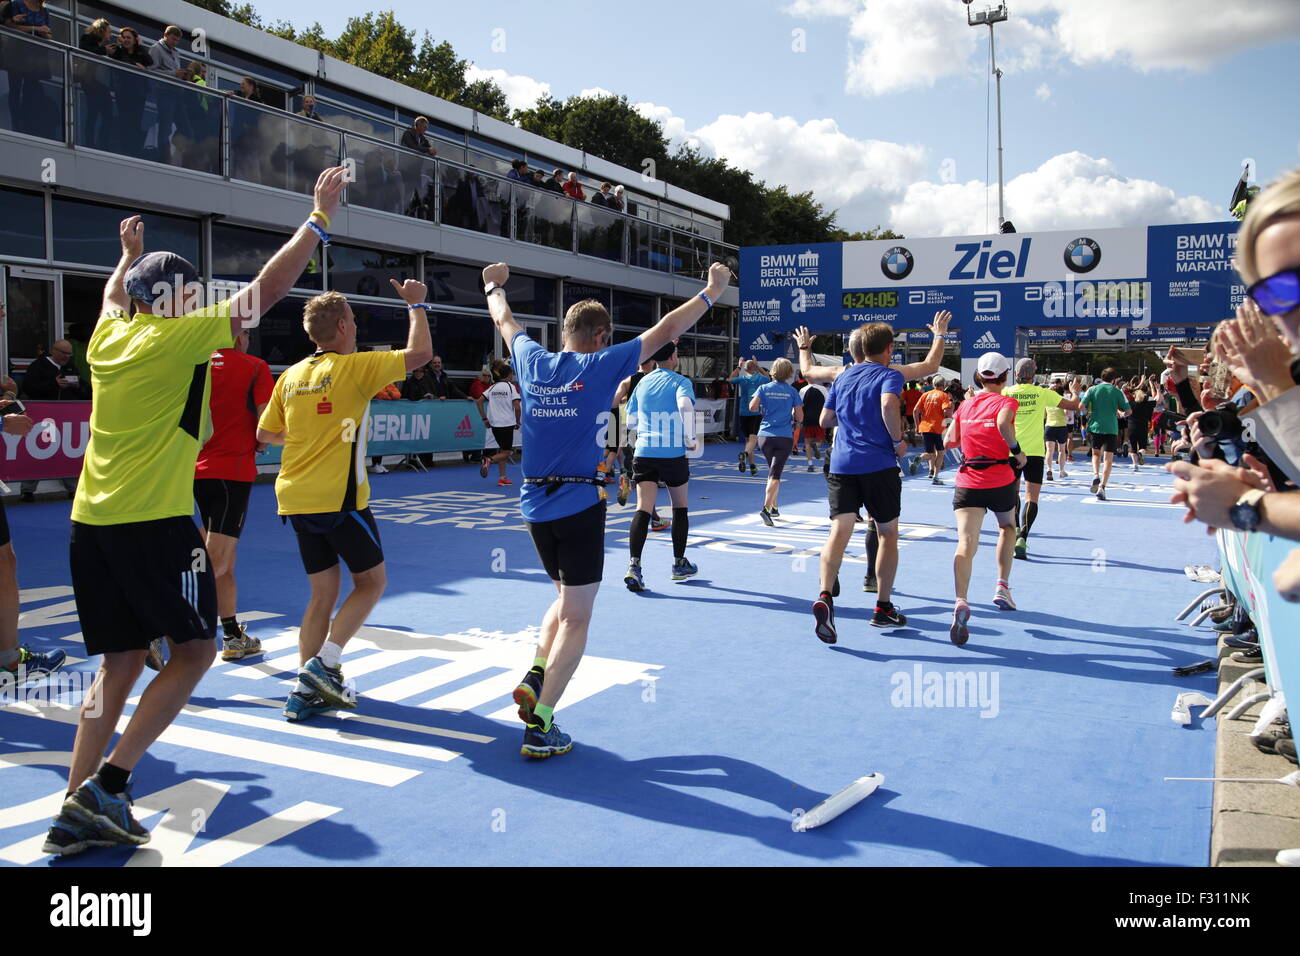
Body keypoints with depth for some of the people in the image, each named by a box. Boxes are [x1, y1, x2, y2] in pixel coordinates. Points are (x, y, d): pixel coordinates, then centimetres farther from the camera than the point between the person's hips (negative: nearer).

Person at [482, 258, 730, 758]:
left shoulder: (533, 362, 5)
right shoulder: (600, 365, -7)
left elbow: (505, 322, 26)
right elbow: (666, 329, -1)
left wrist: (494, 287, 46)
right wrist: (713, 291, 11)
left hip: (535, 505, 6)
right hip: (579, 506, -6)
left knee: (565, 599, 25)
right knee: (575, 619, 0)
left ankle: (534, 676, 8)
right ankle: (540, 726, -3)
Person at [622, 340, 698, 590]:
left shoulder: (643, 382, 12)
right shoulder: (680, 381, -1)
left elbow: (631, 417, 18)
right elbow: (685, 405, -22)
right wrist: (690, 439, -15)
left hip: (643, 453, 3)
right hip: (674, 454, -3)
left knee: (643, 509, -5)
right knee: (680, 508, 15)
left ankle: (634, 565, -21)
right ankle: (679, 564, 24)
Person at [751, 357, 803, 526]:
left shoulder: (764, 388, 3)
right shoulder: (792, 391, 0)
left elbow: (752, 406, -10)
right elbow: (799, 417, -1)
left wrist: (763, 408, 11)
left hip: (765, 436, 3)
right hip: (785, 437, -2)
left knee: (773, 472, 20)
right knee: (775, 474, -7)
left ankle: (774, 507, 25)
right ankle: (766, 508, -23)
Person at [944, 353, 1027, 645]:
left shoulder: (966, 405, 11)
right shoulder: (1006, 402, -2)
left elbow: (948, 441, 12)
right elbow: (1003, 423, -24)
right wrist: (1017, 450, -11)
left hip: (967, 482, 2)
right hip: (1001, 480, -1)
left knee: (966, 544, -12)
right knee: (1008, 527, 29)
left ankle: (961, 602, -34)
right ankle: (1002, 586, 25)